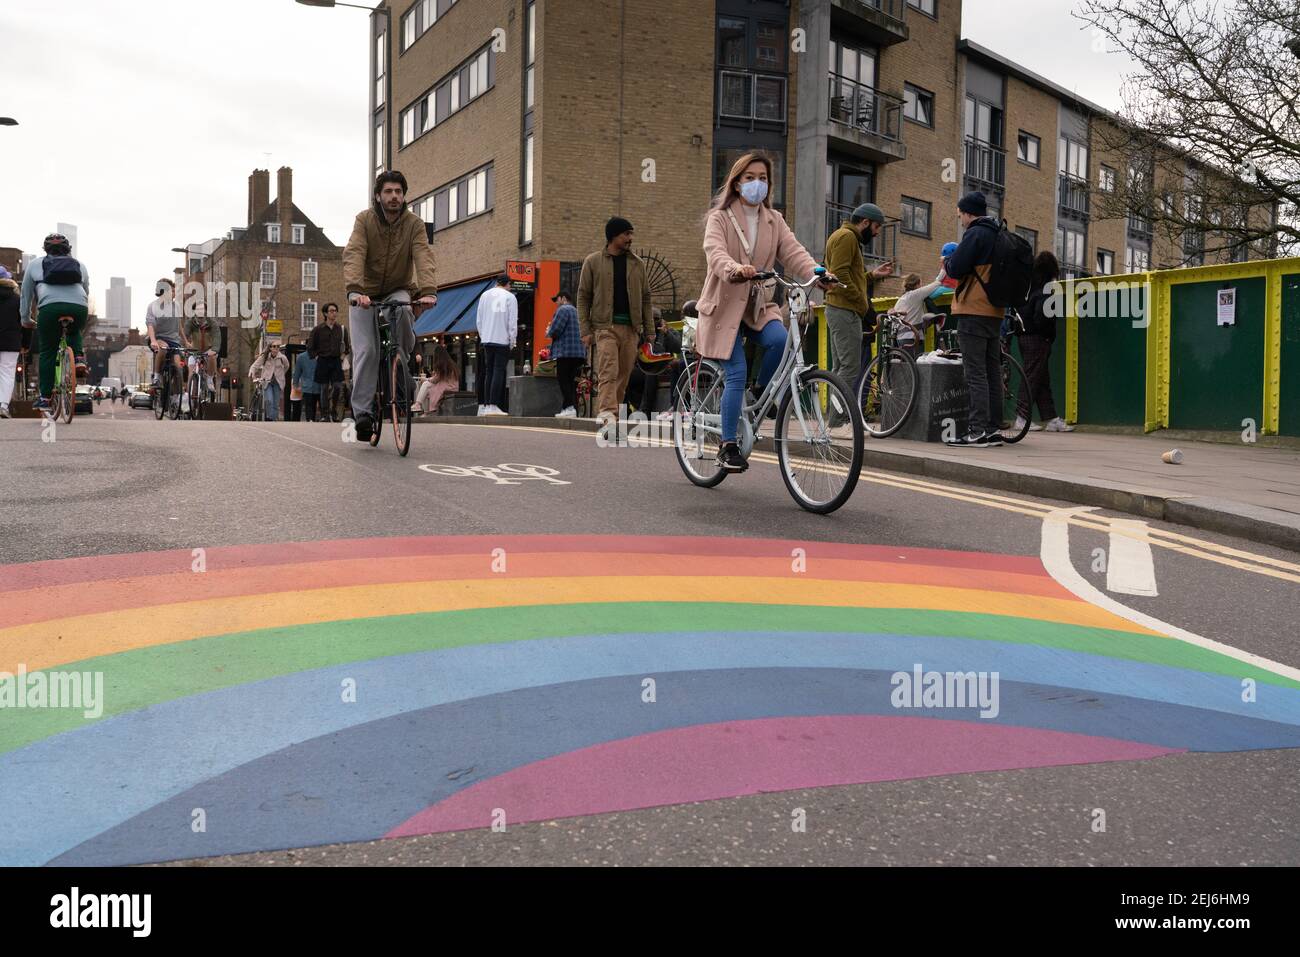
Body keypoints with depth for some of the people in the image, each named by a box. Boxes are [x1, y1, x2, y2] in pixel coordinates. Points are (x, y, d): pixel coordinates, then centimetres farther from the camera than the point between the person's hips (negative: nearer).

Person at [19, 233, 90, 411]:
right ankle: (79, 359, 7)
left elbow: (26, 295, 27)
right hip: (78, 308, 1)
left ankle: (45, 397, 10)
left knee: (47, 352, 11)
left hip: (50, 307, -1)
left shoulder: (35, 264, 25)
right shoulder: (80, 265, 28)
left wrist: (25, 320, 38)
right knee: (74, 332, 34)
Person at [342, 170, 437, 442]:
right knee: (366, 351, -13)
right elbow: (353, 256, -26)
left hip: (398, 290, 1)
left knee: (402, 310, -35)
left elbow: (423, 258, -24)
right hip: (366, 294, 0)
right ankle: (363, 414, -7)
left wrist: (428, 291, -42)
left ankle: (402, 366, -11)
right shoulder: (365, 220, -12)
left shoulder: (414, 224, -10)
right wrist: (355, 290, -44)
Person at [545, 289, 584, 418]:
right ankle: (574, 409, 8)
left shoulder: (563, 309, -6)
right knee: (572, 382, 10)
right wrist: (551, 333, 22)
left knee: (564, 381, -8)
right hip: (579, 352, 9)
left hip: (566, 351, -9)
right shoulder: (576, 311, 23)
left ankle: (569, 407, -17)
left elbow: (555, 330, -15)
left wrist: (549, 333, 8)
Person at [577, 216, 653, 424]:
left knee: (624, 375, 4)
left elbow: (645, 298, 15)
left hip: (631, 328, 4)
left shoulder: (637, 263, 14)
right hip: (605, 326, -4)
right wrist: (586, 330, -5)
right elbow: (583, 297, 4)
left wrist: (649, 330, 9)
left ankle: (612, 416, 12)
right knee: (609, 371, -19)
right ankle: (607, 411, -27)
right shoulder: (593, 262, 5)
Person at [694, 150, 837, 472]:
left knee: (780, 339, -28)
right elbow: (715, 253, -24)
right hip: (725, 304, -3)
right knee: (736, 373, -13)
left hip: (758, 304, 4)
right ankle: (728, 446, -4)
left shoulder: (774, 221, 10)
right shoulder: (719, 218, -4)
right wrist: (735, 269, -47)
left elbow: (793, 252, -5)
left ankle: (761, 394, -1)